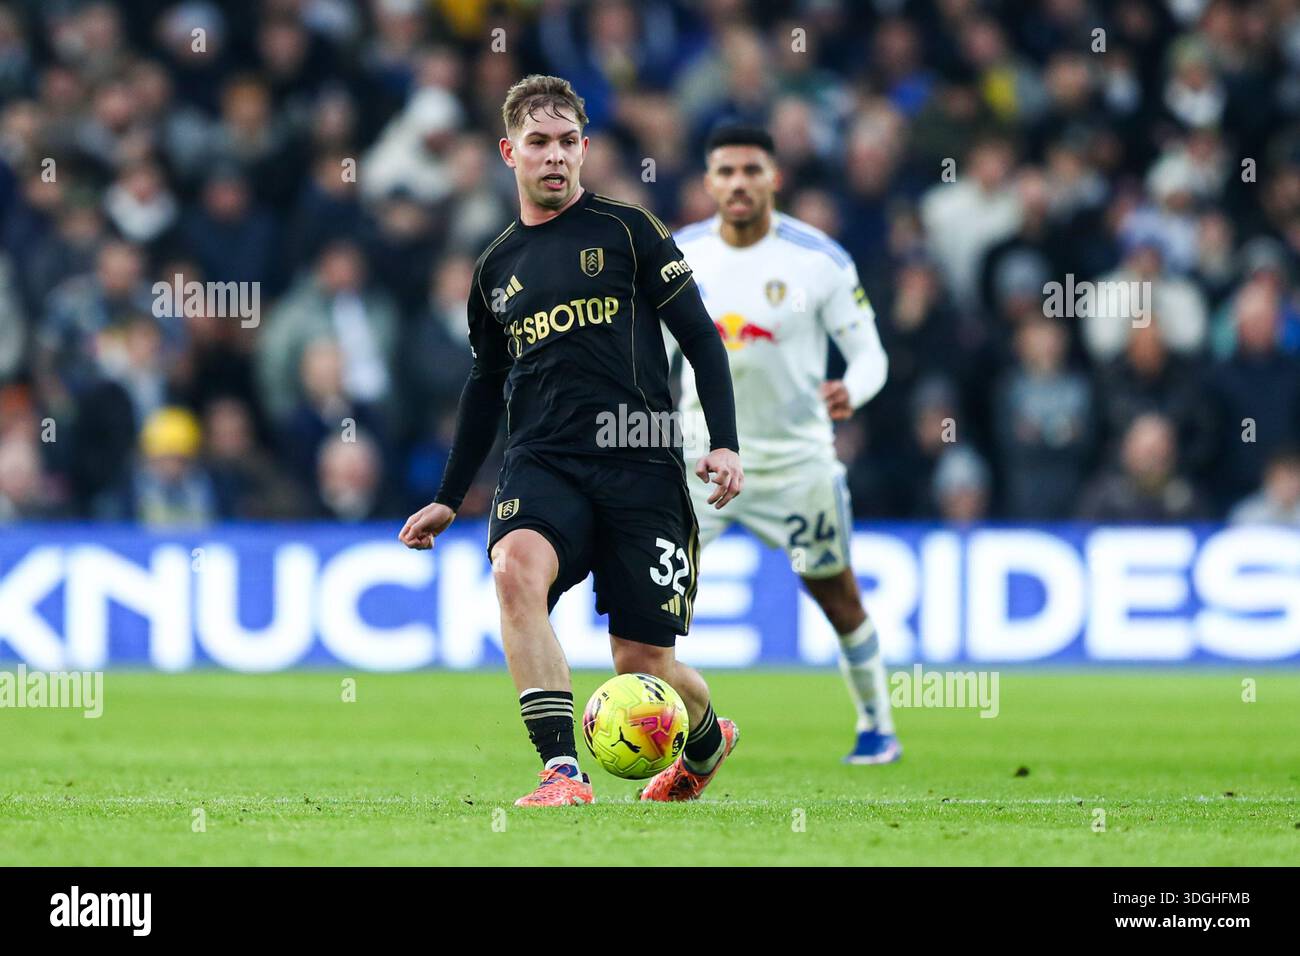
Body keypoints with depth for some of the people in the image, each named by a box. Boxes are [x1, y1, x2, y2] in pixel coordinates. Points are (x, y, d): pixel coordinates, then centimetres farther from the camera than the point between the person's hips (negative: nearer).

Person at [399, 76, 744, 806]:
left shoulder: (627, 230, 4)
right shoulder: (497, 267, 16)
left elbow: (701, 338, 4)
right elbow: (486, 387, 28)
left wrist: (726, 444, -7)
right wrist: (450, 498, 29)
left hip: (640, 467, -3)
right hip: (542, 466, 3)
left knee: (642, 663, -3)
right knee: (516, 566, -32)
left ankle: (707, 738, 35)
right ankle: (563, 772, -36)